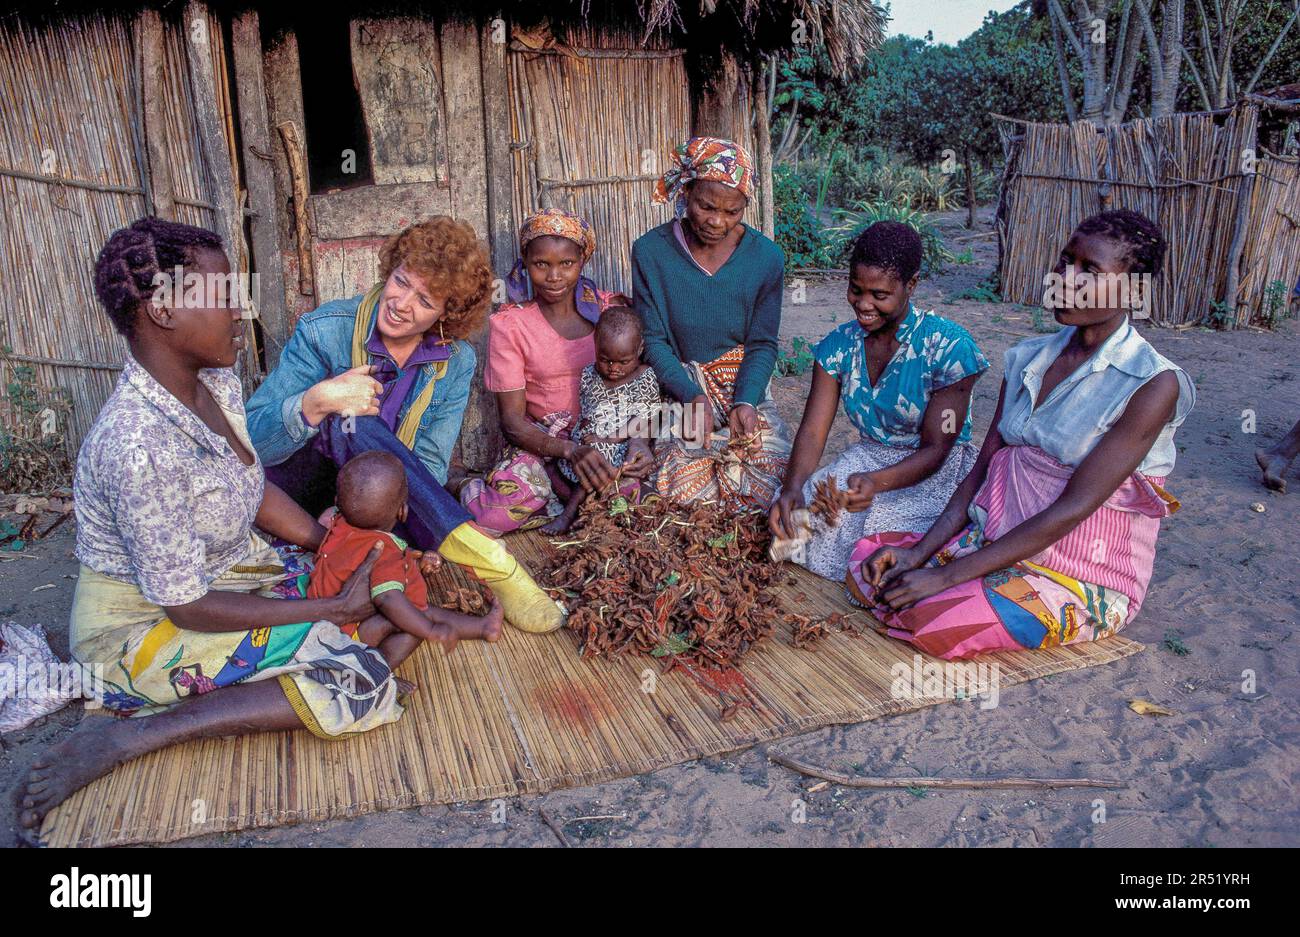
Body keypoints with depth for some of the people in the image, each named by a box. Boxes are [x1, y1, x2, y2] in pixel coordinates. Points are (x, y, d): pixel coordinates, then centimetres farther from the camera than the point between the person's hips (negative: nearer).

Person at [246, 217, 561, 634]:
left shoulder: (456, 361, -7)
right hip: (297, 497, -2)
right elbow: (250, 438, -19)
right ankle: (480, 555, -44)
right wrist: (317, 401, -38)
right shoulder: (324, 331, -16)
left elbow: (430, 464, -9)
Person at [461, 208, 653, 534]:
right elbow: (512, 420, -10)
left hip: (604, 433, 3)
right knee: (498, 513, -32)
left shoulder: (611, 308, 0)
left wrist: (638, 439, -21)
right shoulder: (509, 324, -7)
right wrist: (571, 450, -29)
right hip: (540, 442, -2)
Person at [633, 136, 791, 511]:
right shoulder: (650, 251, -7)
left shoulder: (766, 257, -5)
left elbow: (762, 344, -1)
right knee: (684, 491, -23)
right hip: (679, 388, -1)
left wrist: (744, 402, -20)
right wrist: (693, 396, -22)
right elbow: (653, 340, -6)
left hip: (745, 389, 1)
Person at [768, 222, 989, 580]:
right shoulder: (838, 345, 0)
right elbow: (812, 430, -7)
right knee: (796, 514, -23)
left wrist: (876, 483, -37)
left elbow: (935, 450, -17)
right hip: (867, 459, 4)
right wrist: (793, 487, -28)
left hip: (939, 473, -4)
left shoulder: (949, 346, -16)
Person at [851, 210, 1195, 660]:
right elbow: (982, 469, 5)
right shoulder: (1028, 358, 5)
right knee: (865, 564, -6)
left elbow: (1071, 509, -23)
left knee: (928, 620, -28)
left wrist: (944, 576, -26)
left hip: (1083, 577, -6)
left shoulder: (1154, 384, -17)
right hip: (996, 540, 6)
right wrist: (919, 553, -9)